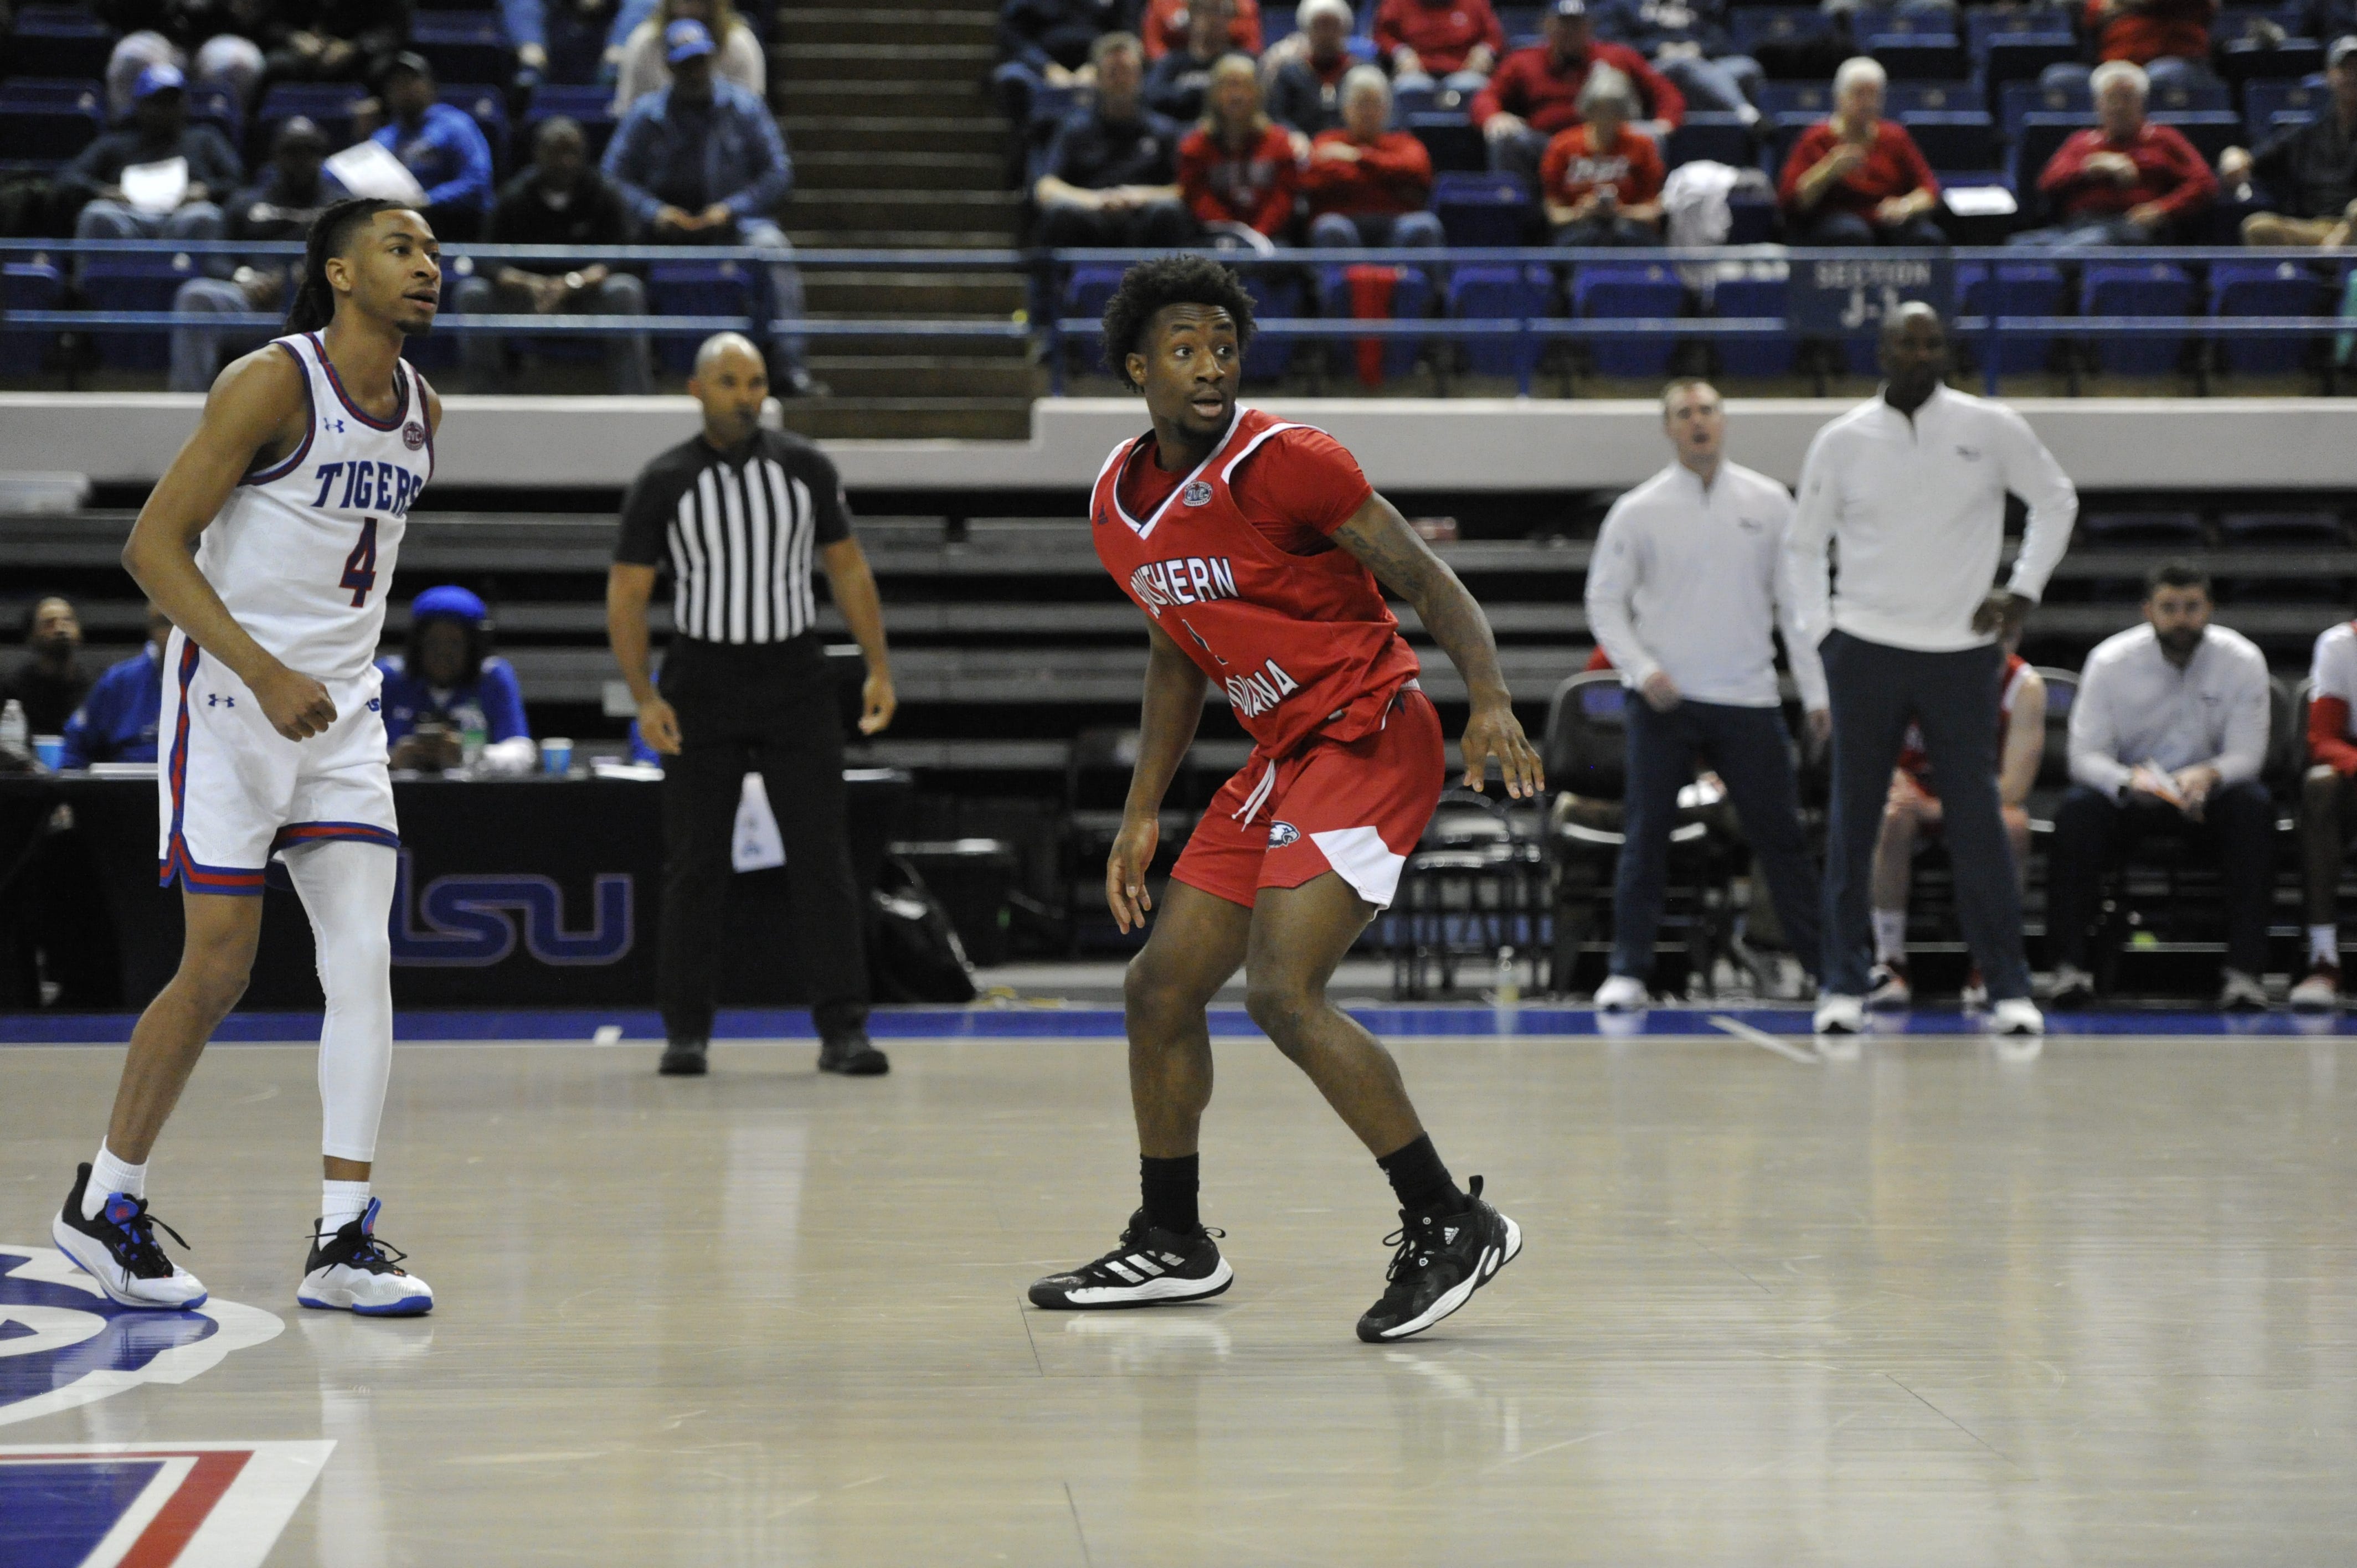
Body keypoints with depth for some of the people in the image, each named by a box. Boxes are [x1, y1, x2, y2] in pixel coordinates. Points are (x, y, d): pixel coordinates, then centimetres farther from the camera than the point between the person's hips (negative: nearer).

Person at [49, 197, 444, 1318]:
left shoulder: (423, 409, 8)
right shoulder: (271, 385, -15)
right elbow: (152, 545, -18)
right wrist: (265, 674, -26)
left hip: (342, 711, 6)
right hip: (231, 699, -6)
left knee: (364, 961, -5)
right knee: (218, 971, -4)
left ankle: (341, 1244, -5)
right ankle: (102, 1205, 14)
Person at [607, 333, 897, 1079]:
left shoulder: (806, 468, 3)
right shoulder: (663, 484, -3)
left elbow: (848, 569, 9)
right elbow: (626, 595, -1)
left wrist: (879, 667, 0)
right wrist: (643, 697, -12)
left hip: (796, 680, 1)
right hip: (702, 687, -1)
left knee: (823, 856, -4)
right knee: (694, 864, 1)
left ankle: (842, 1028, -2)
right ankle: (686, 1031, 11)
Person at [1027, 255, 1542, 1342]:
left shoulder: (1282, 462, -16)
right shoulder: (1118, 501, 6)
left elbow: (1427, 580, -13)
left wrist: (1491, 704, -28)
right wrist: (1142, 814, 18)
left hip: (1371, 735, -8)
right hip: (1281, 759, 8)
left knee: (1282, 993, -21)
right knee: (1159, 990, 10)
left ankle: (1450, 1226, -13)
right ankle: (1171, 1246, 27)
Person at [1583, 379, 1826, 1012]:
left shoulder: (1768, 503, 4)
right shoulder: (1639, 510, -1)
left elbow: (1796, 601, 8)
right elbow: (1605, 601, 2)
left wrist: (1816, 693, 5)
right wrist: (1643, 670, -12)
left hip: (1749, 698, 1)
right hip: (1665, 700, -1)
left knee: (1780, 834, 5)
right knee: (1646, 834, -3)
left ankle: (1829, 962, 11)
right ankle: (1628, 971, 2)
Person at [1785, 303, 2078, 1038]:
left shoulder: (1992, 429, -1)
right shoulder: (1843, 441, 1)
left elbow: (2057, 501, 13)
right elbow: (1804, 544, 11)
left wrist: (2023, 592, 4)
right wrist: (1819, 631, 1)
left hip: (1962, 650, 0)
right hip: (1865, 648, 1)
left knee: (1976, 819, -1)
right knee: (1852, 820, 2)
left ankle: (2010, 986, 4)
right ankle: (1843, 985, 8)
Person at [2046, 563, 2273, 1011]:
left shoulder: (2242, 660, -8)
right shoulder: (2109, 661, -9)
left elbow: (2247, 753, -12)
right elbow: (2085, 755, -14)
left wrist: (2207, 776, -37)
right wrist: (2128, 782, -37)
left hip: (2208, 792, 0)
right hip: (2127, 797, 0)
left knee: (2254, 805, -33)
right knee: (2076, 810, -32)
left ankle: (2245, 970, -35)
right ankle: (2070, 965, -29)